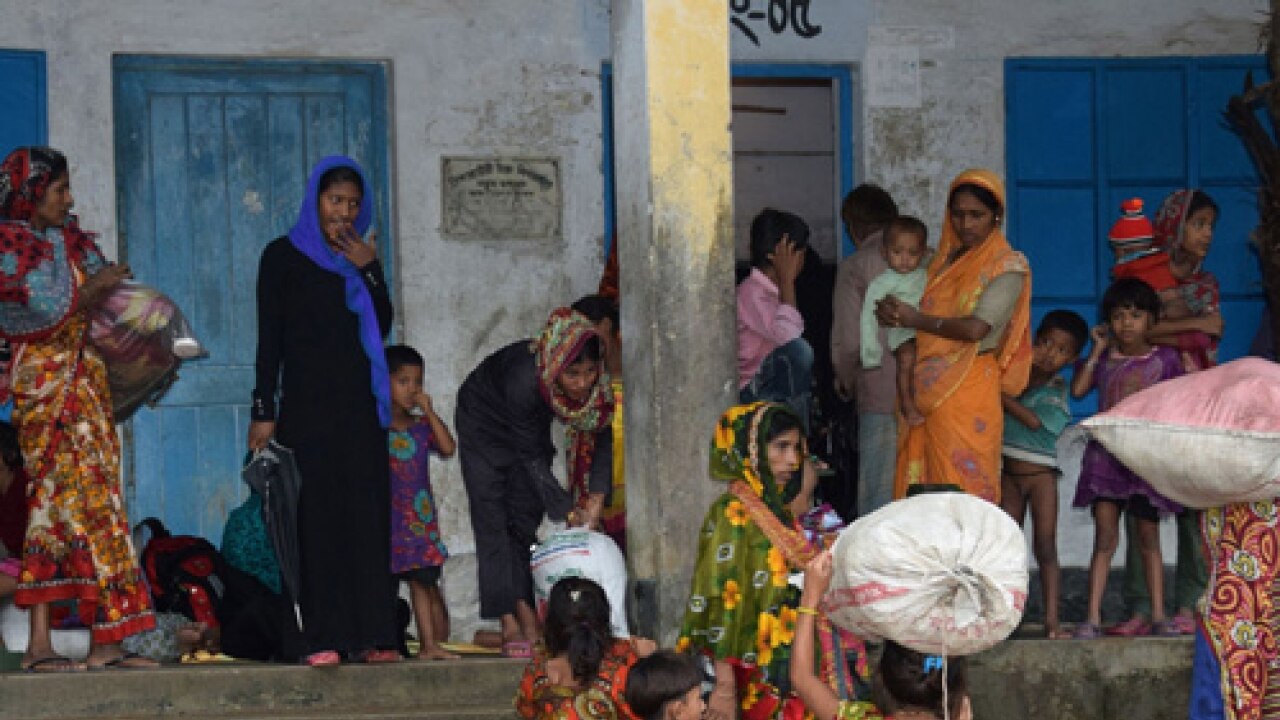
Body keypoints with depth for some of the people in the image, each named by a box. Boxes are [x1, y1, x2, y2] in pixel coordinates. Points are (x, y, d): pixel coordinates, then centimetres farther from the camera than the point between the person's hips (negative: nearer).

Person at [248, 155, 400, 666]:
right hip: (306, 403, -3)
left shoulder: (361, 257, 15)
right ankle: (322, 639, -10)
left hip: (359, 406, 3)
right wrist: (264, 411, -5)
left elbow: (383, 327, 7)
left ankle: (370, 636, -3)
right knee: (314, 518, -8)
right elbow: (269, 338, 1)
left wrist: (369, 271, -6)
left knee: (367, 517, -3)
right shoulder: (284, 256, 4)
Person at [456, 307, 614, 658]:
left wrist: (596, 498, -25)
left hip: (532, 423, 5)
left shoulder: (599, 383, -29)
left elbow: (603, 437, -14)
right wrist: (567, 512, -30)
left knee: (526, 519, 1)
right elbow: (531, 458, -32)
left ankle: (526, 613, -1)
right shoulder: (524, 379, -43)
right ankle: (509, 625, -17)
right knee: (492, 521, -11)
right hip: (484, 422, -5)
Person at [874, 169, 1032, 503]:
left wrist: (915, 319, -7)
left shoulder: (1007, 266, -2)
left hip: (970, 387, -6)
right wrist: (893, 312, -3)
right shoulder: (944, 259, 18)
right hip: (928, 390, 6)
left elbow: (977, 328, -14)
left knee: (964, 482, -8)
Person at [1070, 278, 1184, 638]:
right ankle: (1093, 618, -9)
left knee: (1149, 537, 4)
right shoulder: (1104, 359, 9)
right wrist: (1097, 350, 0)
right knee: (1105, 537, -6)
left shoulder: (1164, 359, 6)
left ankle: (1159, 615, 7)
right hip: (1106, 453, 0)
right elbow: (1078, 389, -6)